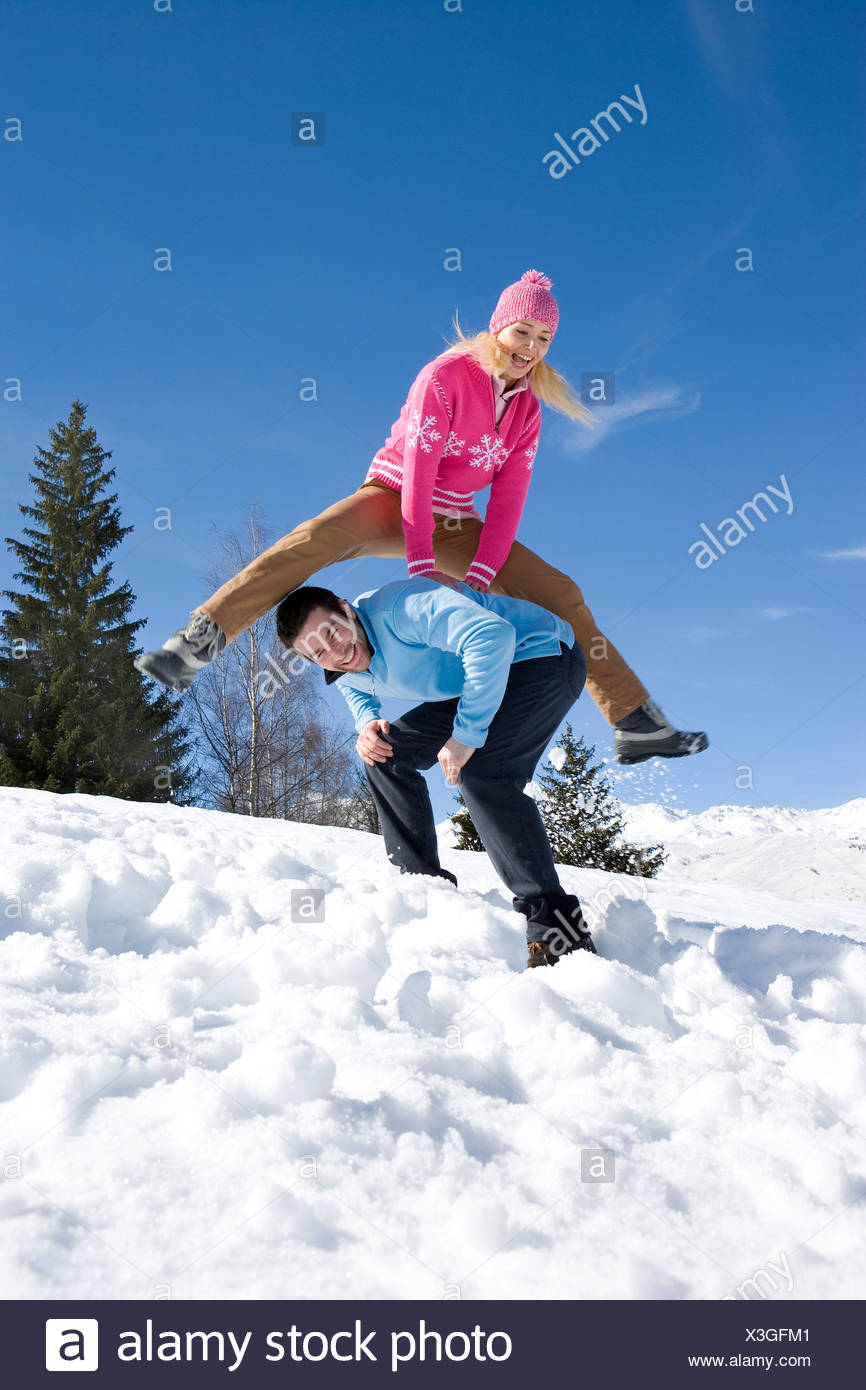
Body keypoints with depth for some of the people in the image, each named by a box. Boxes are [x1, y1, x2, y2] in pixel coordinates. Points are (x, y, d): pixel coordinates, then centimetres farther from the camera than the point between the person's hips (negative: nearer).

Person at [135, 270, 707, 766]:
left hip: (453, 523, 5)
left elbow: (509, 498, -4)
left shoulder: (526, 408, 3)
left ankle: (636, 719, 0)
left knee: (560, 593, -5)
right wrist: (421, 563, -30)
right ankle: (197, 641, -41)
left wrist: (480, 575, -19)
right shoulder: (448, 374, -14)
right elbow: (418, 465, -22)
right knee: (318, 538, -36)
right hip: (391, 497, -5)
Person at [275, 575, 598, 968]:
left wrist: (467, 733, -36)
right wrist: (367, 723, -2)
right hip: (480, 684, 9)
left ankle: (555, 925, -30)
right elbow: (360, 695, 24)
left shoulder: (397, 606, -30)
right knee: (386, 752, 4)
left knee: (479, 770, -30)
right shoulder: (348, 675, -2)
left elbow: (493, 634, -40)